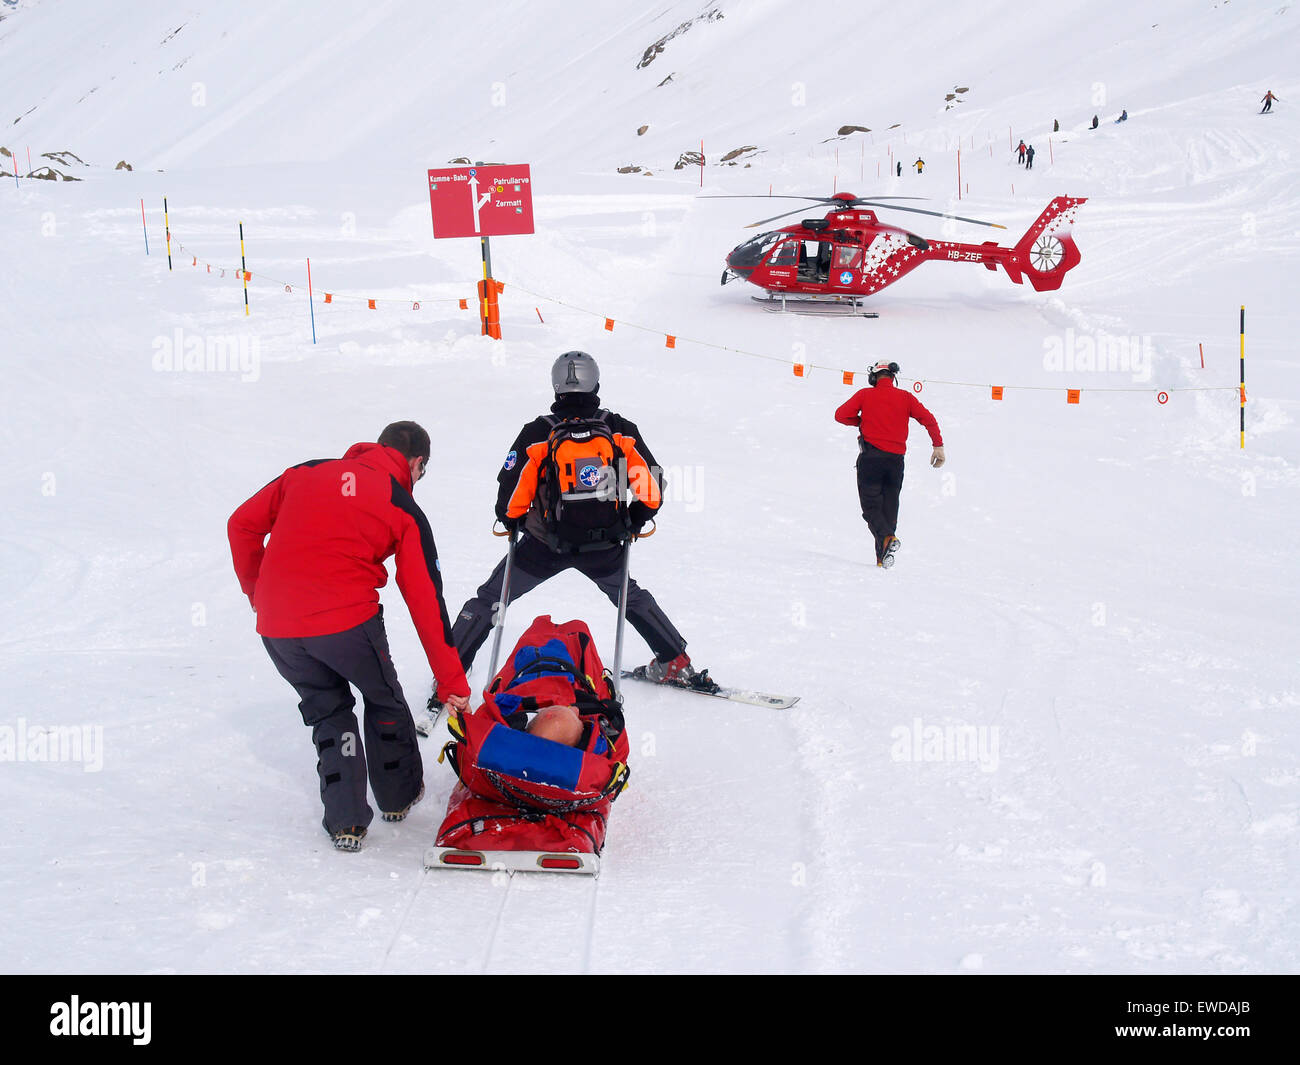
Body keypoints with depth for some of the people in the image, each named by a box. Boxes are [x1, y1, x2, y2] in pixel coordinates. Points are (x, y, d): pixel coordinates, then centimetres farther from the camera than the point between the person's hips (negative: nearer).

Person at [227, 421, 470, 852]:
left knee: (327, 709, 23)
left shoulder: (305, 473, 14)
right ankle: (398, 796, 38)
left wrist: (257, 592, 26)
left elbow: (242, 525, 14)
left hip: (276, 626, 3)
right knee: (383, 699, 24)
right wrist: (453, 682, 6)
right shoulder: (404, 509, 4)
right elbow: (426, 600, 2)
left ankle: (345, 821, 19)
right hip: (347, 619, -3)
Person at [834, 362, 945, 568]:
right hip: (896, 459, 3)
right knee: (889, 507, 11)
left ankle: (887, 538, -29)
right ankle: (883, 557, 6)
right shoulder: (905, 397, 8)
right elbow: (928, 419, 0)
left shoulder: (865, 394, 3)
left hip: (871, 456, -3)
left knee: (871, 506, -1)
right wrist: (938, 446, 2)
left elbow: (841, 415, -2)